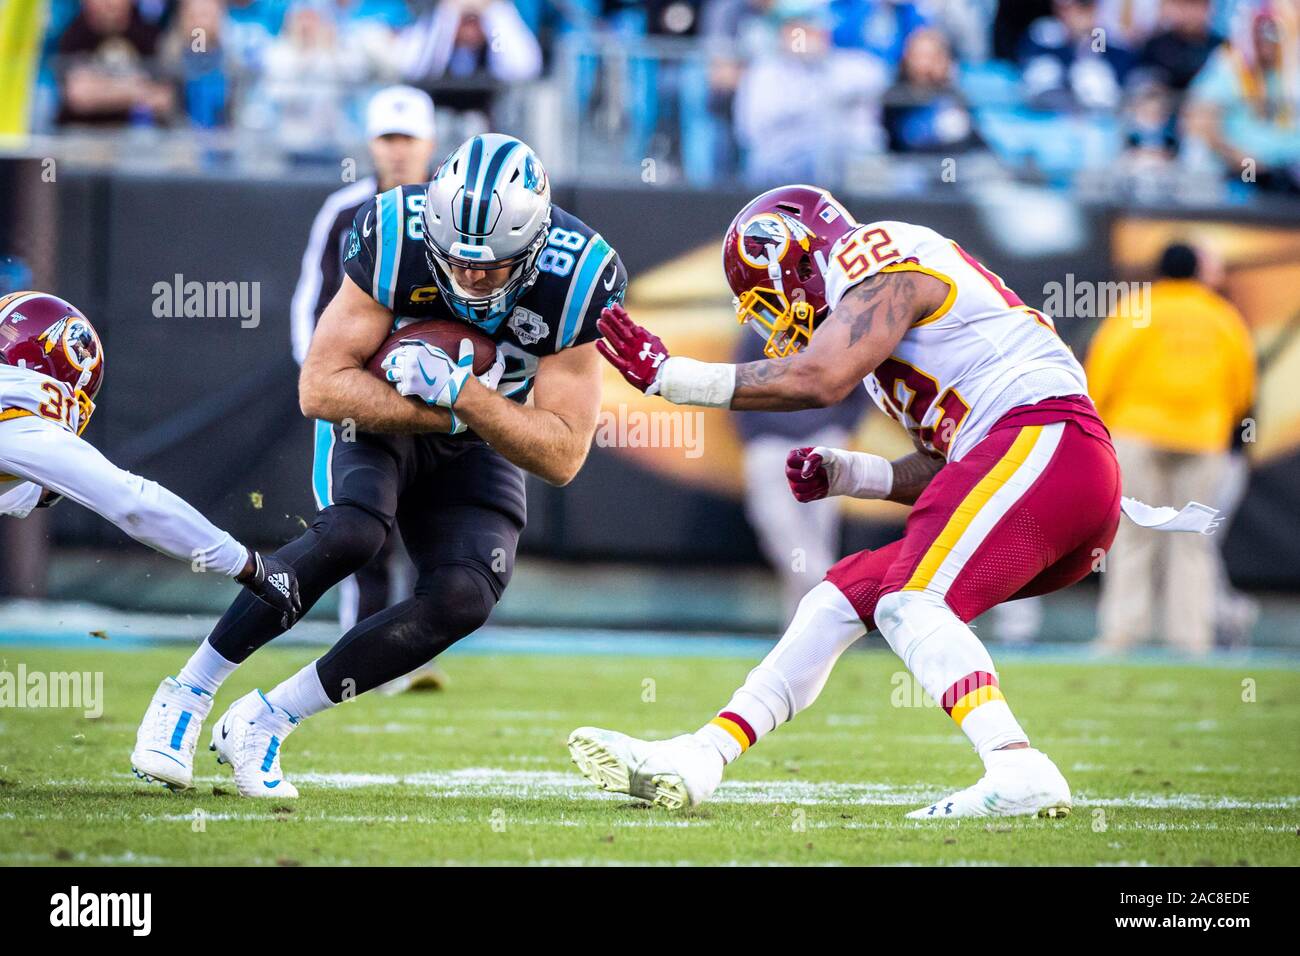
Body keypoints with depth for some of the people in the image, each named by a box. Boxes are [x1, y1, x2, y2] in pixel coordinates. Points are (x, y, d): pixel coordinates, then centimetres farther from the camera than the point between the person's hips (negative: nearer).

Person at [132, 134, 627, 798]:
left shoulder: (577, 282, -24)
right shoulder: (396, 240, -27)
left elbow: (562, 456, -21)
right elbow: (320, 387, -23)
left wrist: (459, 394, -35)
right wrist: (447, 414, -30)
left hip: (479, 449, 2)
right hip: (377, 415, -2)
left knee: (465, 596, -23)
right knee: (353, 531, -33)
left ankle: (264, 722, -10)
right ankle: (191, 689, -19)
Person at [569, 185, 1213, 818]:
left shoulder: (881, 259, 0)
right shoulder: (883, 291, 29)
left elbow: (821, 380, -17)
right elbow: (942, 470, 26)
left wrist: (674, 378, -11)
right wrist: (846, 475, 10)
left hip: (1045, 444, -10)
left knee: (908, 603, -24)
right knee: (841, 598, 10)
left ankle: (1018, 771, -40)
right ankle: (695, 763, 10)